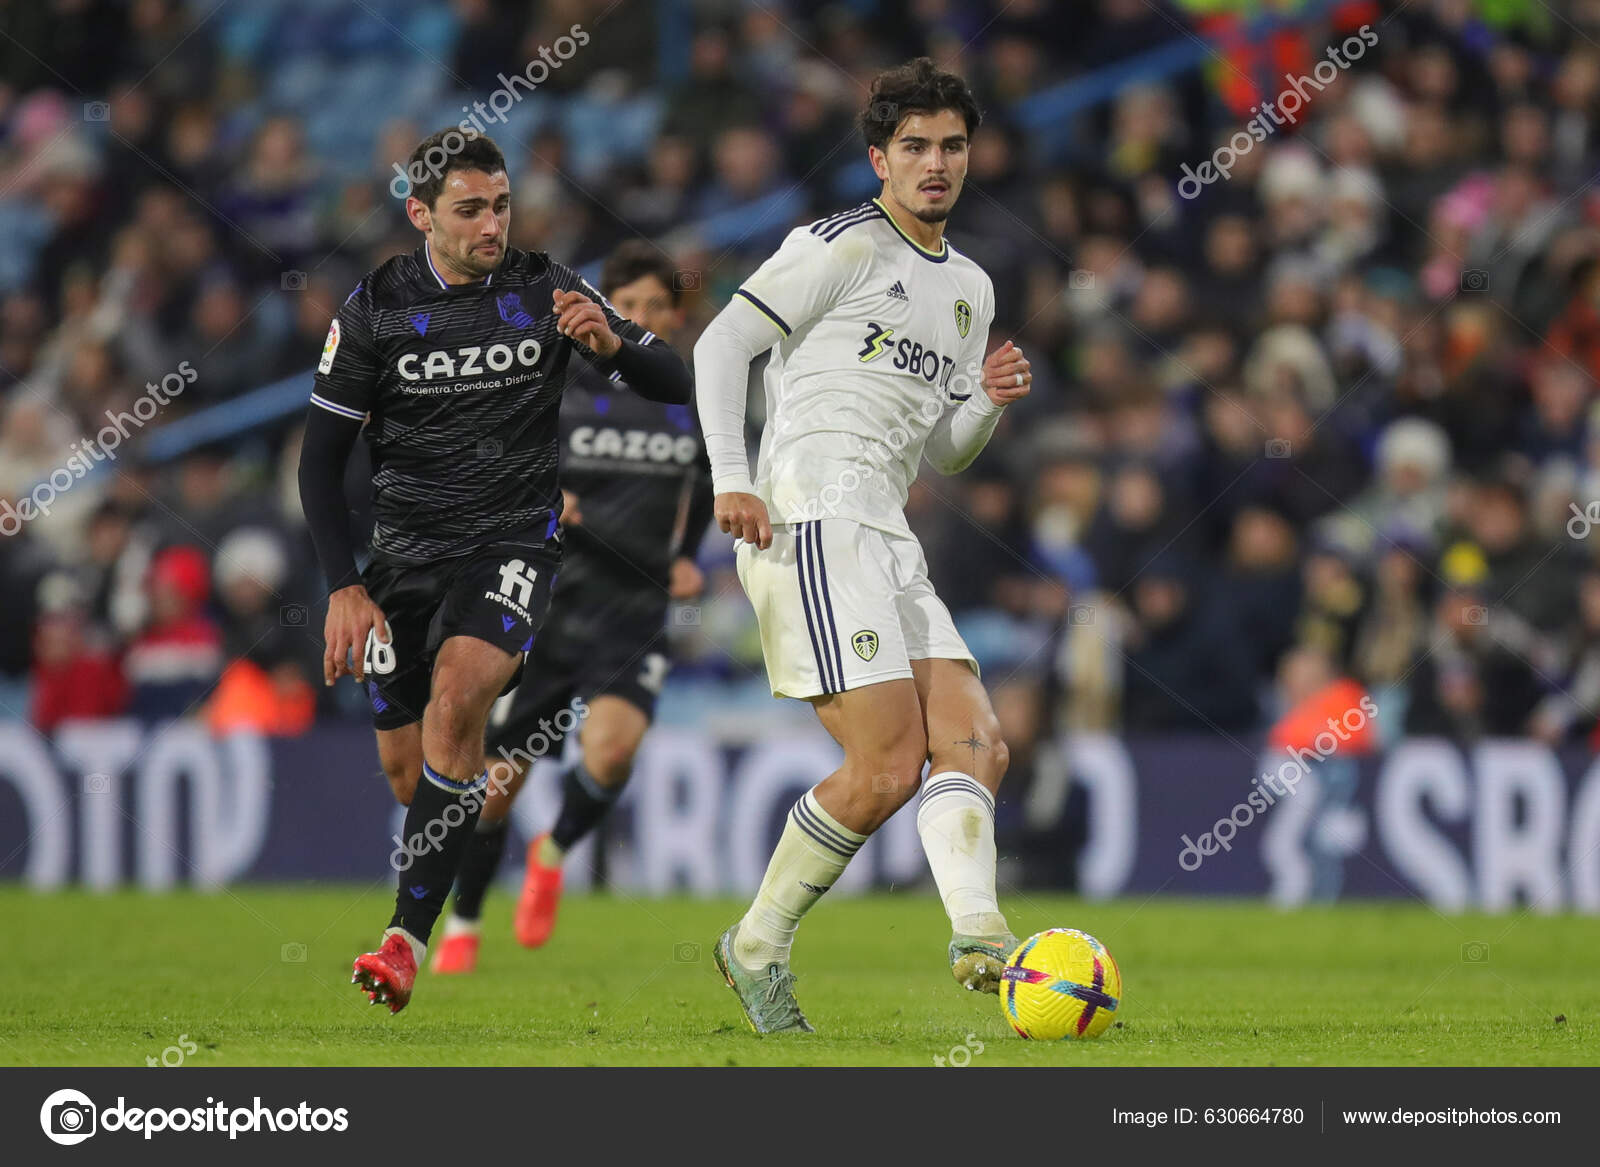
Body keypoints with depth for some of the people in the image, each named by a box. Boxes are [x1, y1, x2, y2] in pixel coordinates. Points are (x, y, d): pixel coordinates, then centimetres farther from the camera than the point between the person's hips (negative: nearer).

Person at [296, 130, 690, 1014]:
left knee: (457, 691, -28)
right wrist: (343, 588, -9)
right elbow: (321, 456, 1)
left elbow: (674, 384, 1)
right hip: (405, 553, 2)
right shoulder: (376, 308, -2)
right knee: (405, 767, 2)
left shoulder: (544, 291, -2)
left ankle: (407, 938, -30)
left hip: (512, 543, -2)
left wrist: (609, 345, -21)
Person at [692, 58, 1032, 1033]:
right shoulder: (845, 246, 0)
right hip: (812, 522, -9)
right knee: (887, 768, -15)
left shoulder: (971, 288, 23)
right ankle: (758, 947, -1)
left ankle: (978, 936, -24)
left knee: (975, 745, -8)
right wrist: (732, 479, -16)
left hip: (890, 546, 9)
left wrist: (991, 401, 6)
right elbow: (722, 343, -4)